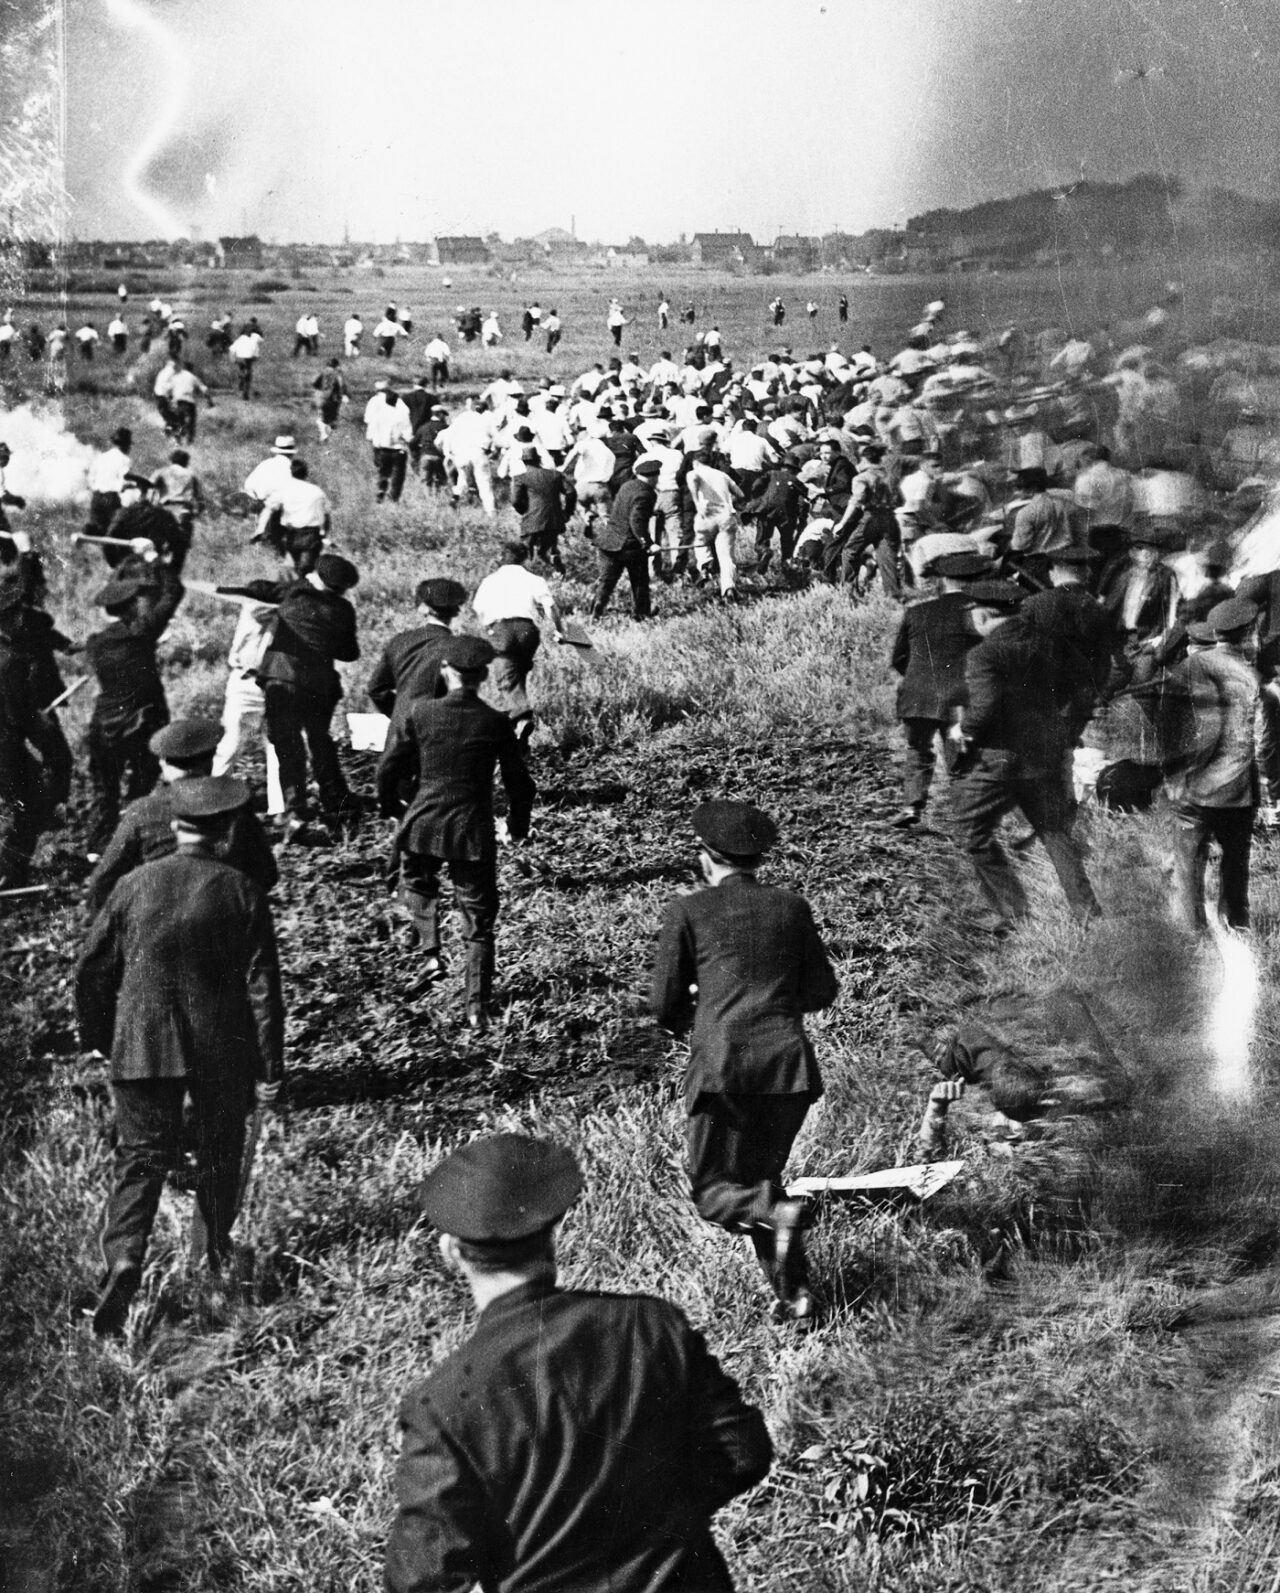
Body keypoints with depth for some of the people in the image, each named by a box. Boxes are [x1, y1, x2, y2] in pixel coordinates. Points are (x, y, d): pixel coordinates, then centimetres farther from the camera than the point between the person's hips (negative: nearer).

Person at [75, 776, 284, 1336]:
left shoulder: (134, 885, -1)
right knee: (219, 1156, 17)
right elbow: (263, 986, -7)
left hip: (142, 1048, 0)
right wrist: (270, 1067, -1)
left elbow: (91, 971, 4)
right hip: (224, 1053, 0)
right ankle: (217, 1262, 33)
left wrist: (100, 1038, 20)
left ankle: (123, 1260, -18)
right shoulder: (242, 892, -5)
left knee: (139, 1160, 3)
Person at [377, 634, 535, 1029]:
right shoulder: (496, 723, -5)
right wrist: (518, 826, 18)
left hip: (422, 823, 0)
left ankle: (430, 955, 10)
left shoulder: (417, 713, -8)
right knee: (478, 919, 9)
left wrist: (391, 806, 15)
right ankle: (477, 1008, 7)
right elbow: (520, 782, 1)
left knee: (417, 886, 30)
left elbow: (389, 767, -4)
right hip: (474, 831, 0)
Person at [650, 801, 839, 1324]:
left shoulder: (687, 912, 2)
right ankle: (795, 1292, 9)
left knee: (712, 1189, 9)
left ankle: (778, 1212, -20)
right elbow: (821, 990, 15)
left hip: (723, 1065, -4)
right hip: (791, 1064, 4)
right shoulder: (792, 908, 11)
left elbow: (665, 1005, 5)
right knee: (760, 1175, 20)